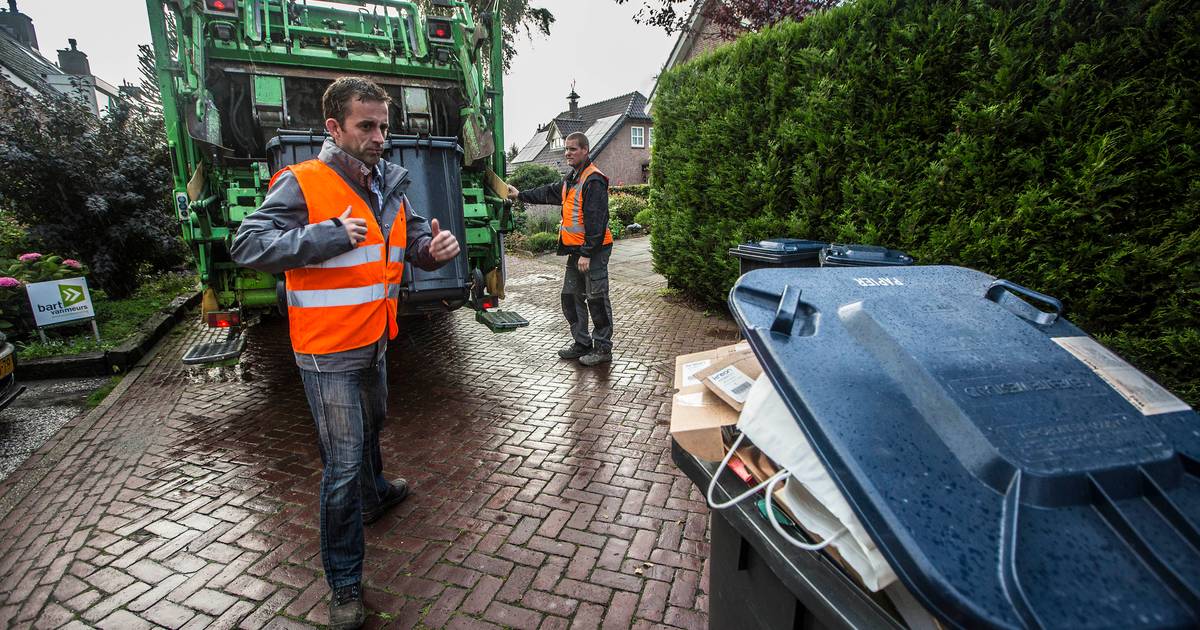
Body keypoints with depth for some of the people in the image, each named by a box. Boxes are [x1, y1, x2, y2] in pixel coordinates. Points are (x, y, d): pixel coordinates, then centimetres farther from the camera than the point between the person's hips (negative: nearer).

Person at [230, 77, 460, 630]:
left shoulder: (389, 187, 6)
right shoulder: (302, 184, -15)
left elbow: (415, 244, 10)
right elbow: (247, 246, -21)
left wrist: (435, 248, -14)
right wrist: (328, 236, -31)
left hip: (373, 342, 7)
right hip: (328, 353, -7)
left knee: (371, 426, 29)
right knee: (343, 464, 0)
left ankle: (374, 494, 58)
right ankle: (344, 584, 19)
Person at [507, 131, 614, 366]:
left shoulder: (594, 180, -16)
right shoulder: (571, 179, 16)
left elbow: (596, 221, -21)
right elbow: (549, 193, 32)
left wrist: (587, 253, -23)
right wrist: (520, 195, 34)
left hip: (593, 251, -10)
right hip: (576, 250, 10)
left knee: (597, 299, -2)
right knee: (571, 297, 15)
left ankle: (603, 348, 10)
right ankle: (582, 343, 26)